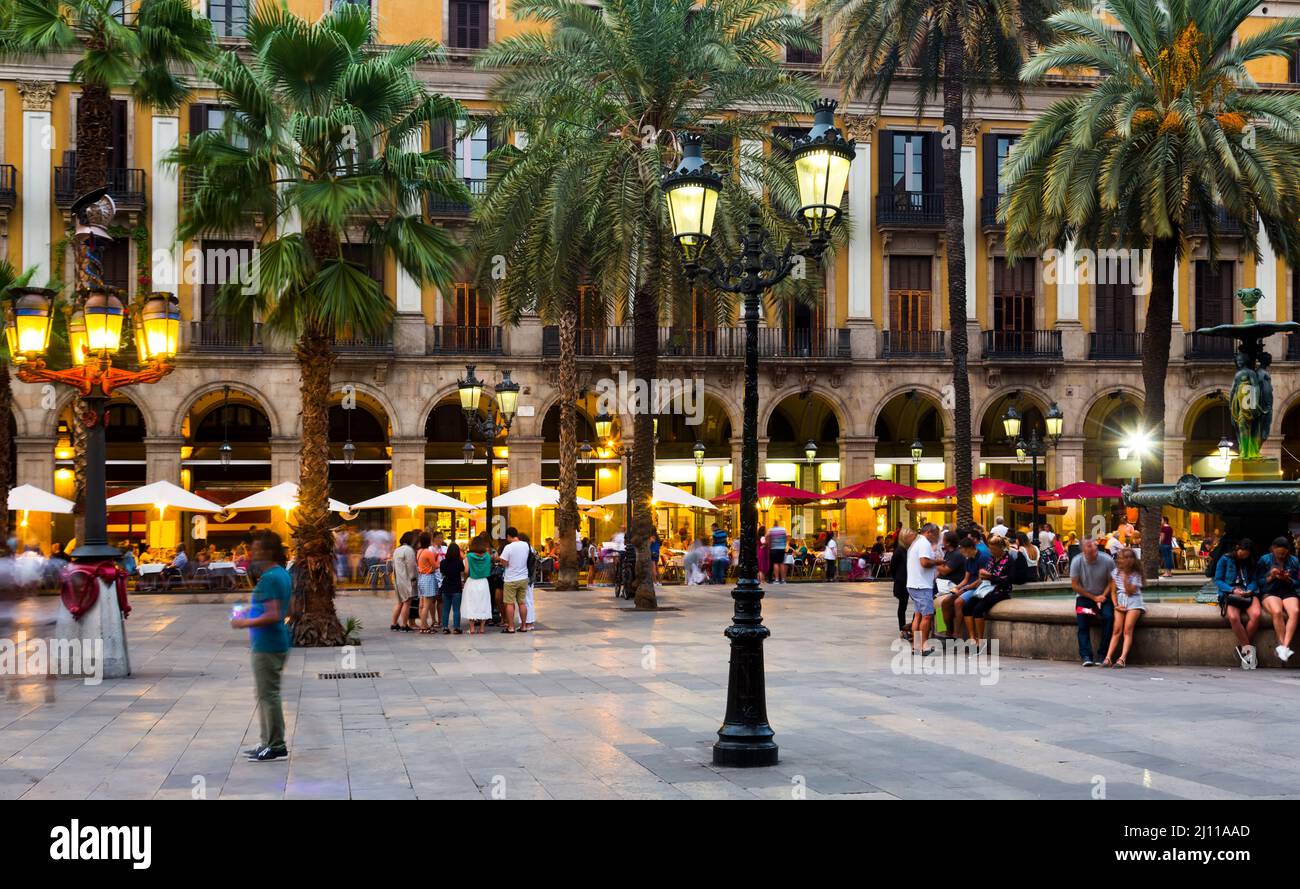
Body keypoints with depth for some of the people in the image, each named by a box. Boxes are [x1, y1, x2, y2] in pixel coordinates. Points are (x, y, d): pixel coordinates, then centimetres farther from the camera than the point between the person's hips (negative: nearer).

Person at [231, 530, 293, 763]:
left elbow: (273, 616, -25)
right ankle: (268, 743, 24)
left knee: (268, 694, -3)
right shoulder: (282, 574, 12)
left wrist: (246, 623, -16)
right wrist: (250, 610, 19)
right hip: (276, 642, 11)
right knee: (265, 693, 17)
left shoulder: (269, 578, -19)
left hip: (267, 646, -11)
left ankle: (276, 746, 2)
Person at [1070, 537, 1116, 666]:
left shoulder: (1107, 561, -12)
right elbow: (1074, 585, -7)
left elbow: (1112, 582, -2)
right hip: (1084, 596, 0)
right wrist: (1093, 598, -10)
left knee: (1108, 617, -27)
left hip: (1103, 597, 0)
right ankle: (1086, 656, -25)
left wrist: (1103, 596, -17)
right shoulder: (1077, 562, -11)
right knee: (1082, 619, -26)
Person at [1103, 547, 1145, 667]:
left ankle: (1122, 658, -29)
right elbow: (1113, 591, 9)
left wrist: (1125, 576, -14)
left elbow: (1130, 591, -12)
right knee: (1117, 630, -12)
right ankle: (1108, 657, -21)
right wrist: (1116, 605, -5)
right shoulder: (1115, 572, 9)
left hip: (1133, 601, -3)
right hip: (1120, 601, 3)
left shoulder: (1136, 574, -1)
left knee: (1128, 629, -19)